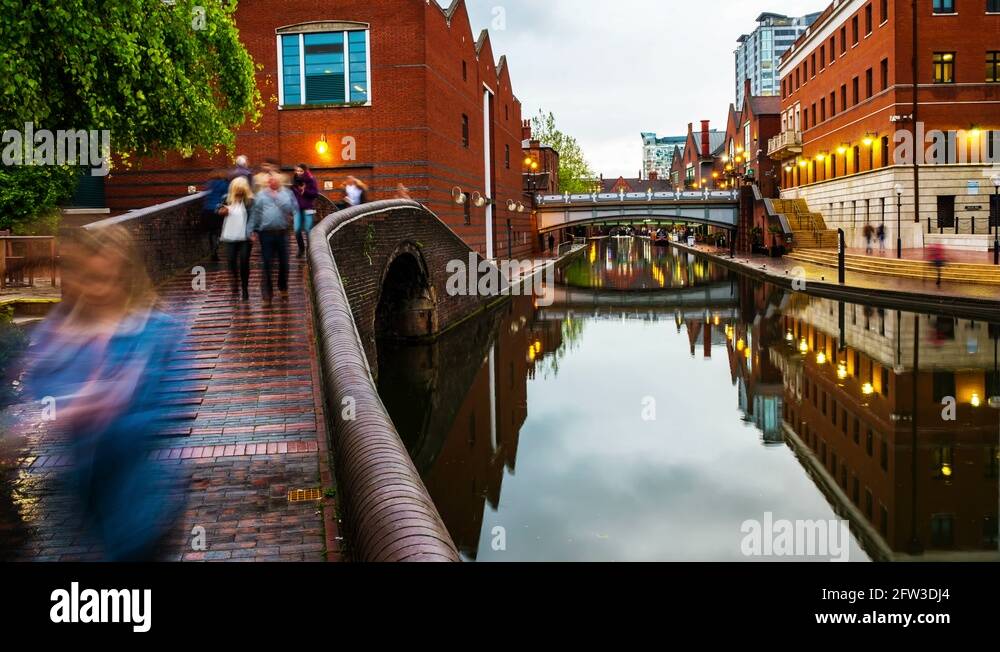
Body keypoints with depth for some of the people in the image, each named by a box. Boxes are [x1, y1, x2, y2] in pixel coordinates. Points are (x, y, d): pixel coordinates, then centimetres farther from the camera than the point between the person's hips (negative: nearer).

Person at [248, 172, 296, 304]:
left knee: (284, 262, 9)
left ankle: (283, 288, 29)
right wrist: (253, 231, -1)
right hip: (266, 233, 0)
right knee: (267, 264, 0)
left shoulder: (287, 193, 6)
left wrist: (277, 198, -12)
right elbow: (254, 213, 6)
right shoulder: (260, 195, 8)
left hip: (282, 232, 0)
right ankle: (267, 293, 6)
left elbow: (294, 208, -7)